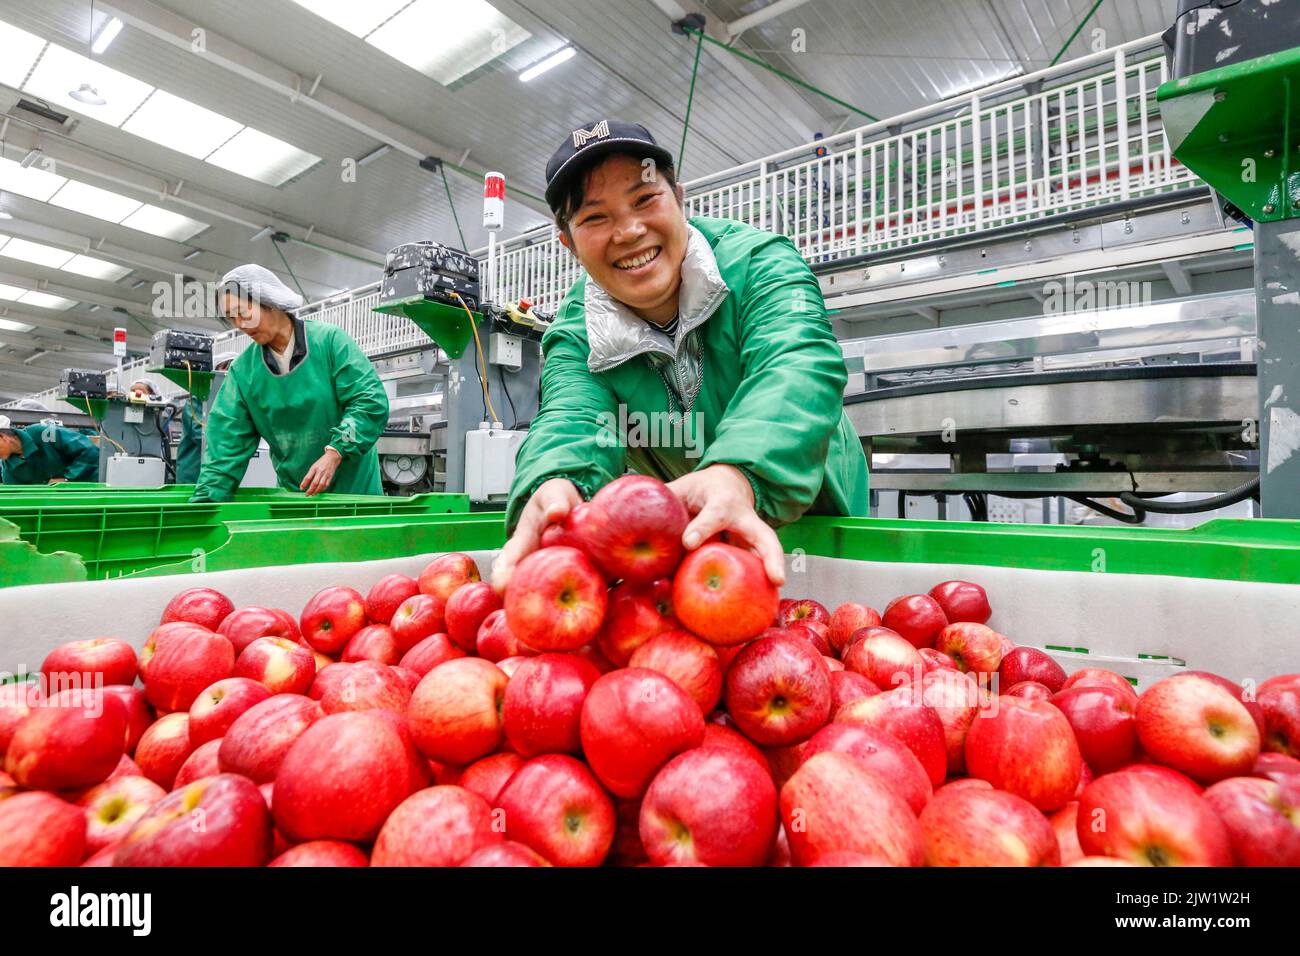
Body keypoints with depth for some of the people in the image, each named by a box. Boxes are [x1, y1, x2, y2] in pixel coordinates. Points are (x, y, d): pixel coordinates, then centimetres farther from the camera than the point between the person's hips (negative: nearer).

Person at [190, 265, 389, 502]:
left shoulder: (330, 340, -10)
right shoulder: (242, 369, 2)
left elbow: (372, 401, -17)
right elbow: (227, 441, -1)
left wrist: (334, 454, -25)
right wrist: (206, 499, -10)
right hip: (293, 492, 3)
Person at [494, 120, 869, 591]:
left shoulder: (758, 260, -18)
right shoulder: (574, 336, -9)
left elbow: (796, 366, -35)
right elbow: (572, 419, -25)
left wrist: (737, 476, -57)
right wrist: (553, 486, -51)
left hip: (813, 514, -5)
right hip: (676, 535, 5)